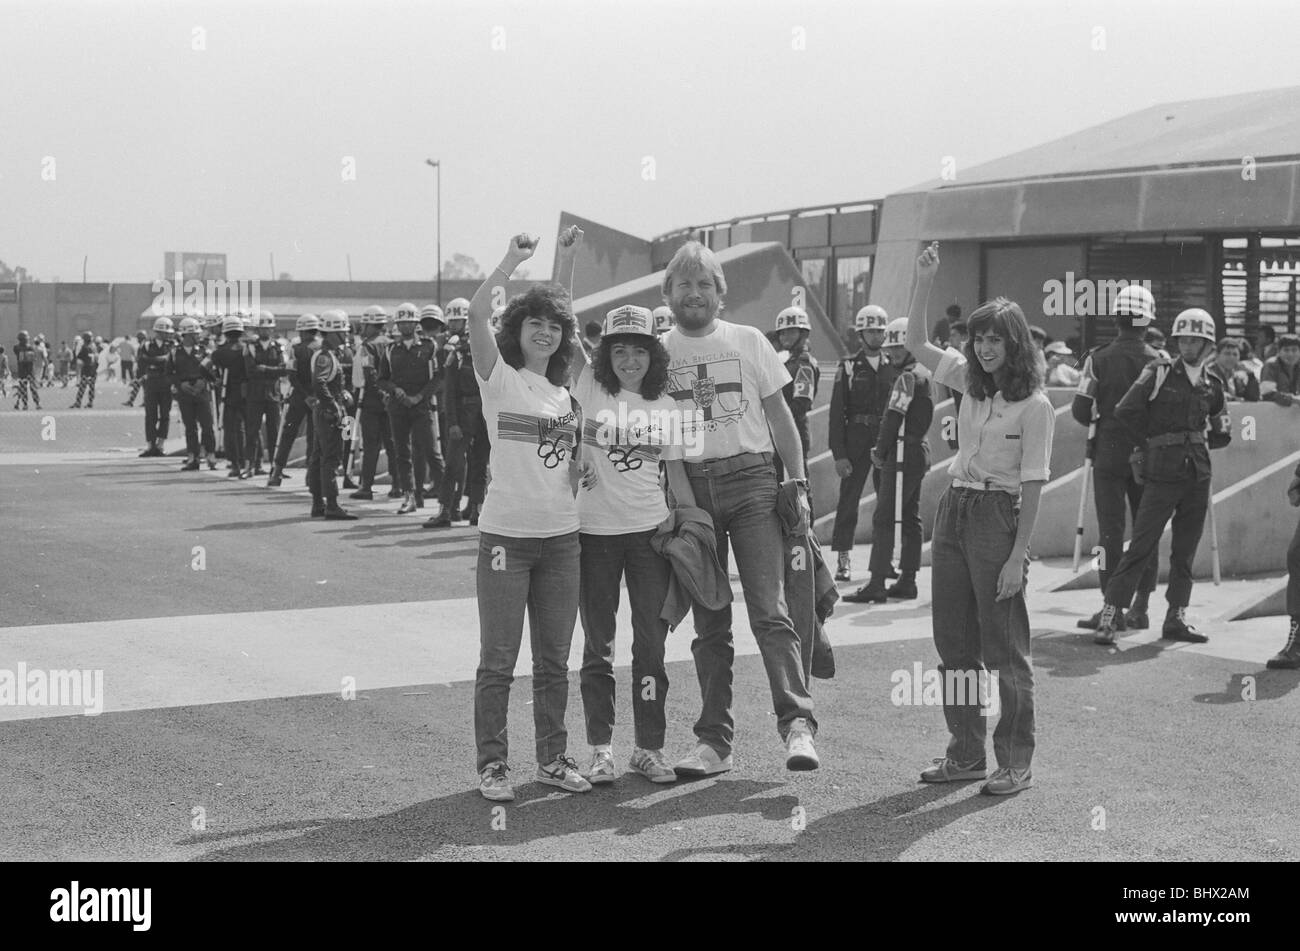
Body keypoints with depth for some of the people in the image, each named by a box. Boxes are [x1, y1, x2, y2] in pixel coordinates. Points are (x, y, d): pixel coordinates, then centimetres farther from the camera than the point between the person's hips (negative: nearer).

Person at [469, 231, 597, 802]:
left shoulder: (566, 395, 14)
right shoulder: (500, 379, -2)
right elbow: (476, 315, -19)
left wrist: (580, 470, 5)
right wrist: (512, 261, -19)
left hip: (561, 536, 5)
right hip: (506, 534, -5)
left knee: (553, 661, 11)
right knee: (498, 661, -2)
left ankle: (553, 759, 20)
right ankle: (492, 765, 6)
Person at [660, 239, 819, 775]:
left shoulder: (749, 342, 7)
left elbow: (779, 415, 10)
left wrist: (797, 481, 1)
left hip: (750, 480, -2)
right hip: (688, 489, 2)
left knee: (770, 610, -13)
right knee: (709, 625, 6)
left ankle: (797, 723, -17)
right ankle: (714, 741, 9)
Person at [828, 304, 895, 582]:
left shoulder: (893, 368, 10)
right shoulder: (849, 368, 2)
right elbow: (836, 414, -2)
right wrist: (839, 454, -9)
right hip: (856, 441, -3)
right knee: (849, 499, -3)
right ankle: (843, 559, 2)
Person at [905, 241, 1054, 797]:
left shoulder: (1034, 405, -10)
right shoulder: (970, 382, 9)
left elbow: (1032, 485, -12)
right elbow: (916, 345, 14)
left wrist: (1018, 557, -16)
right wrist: (924, 283, 2)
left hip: (998, 518, -7)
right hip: (953, 510, 7)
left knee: (1004, 649, -2)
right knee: (953, 642, 10)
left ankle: (1016, 763, 6)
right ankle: (965, 754, 19)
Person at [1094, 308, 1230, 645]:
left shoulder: (1212, 382, 10)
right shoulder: (1160, 372, -4)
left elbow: (1222, 433, 21)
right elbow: (1125, 411, -7)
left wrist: (1198, 444, 8)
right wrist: (1151, 444, 2)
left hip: (1198, 475, 5)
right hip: (1163, 474, -5)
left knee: (1186, 550, 9)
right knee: (1141, 546, -8)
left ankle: (1176, 617, 18)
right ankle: (1110, 615, -6)